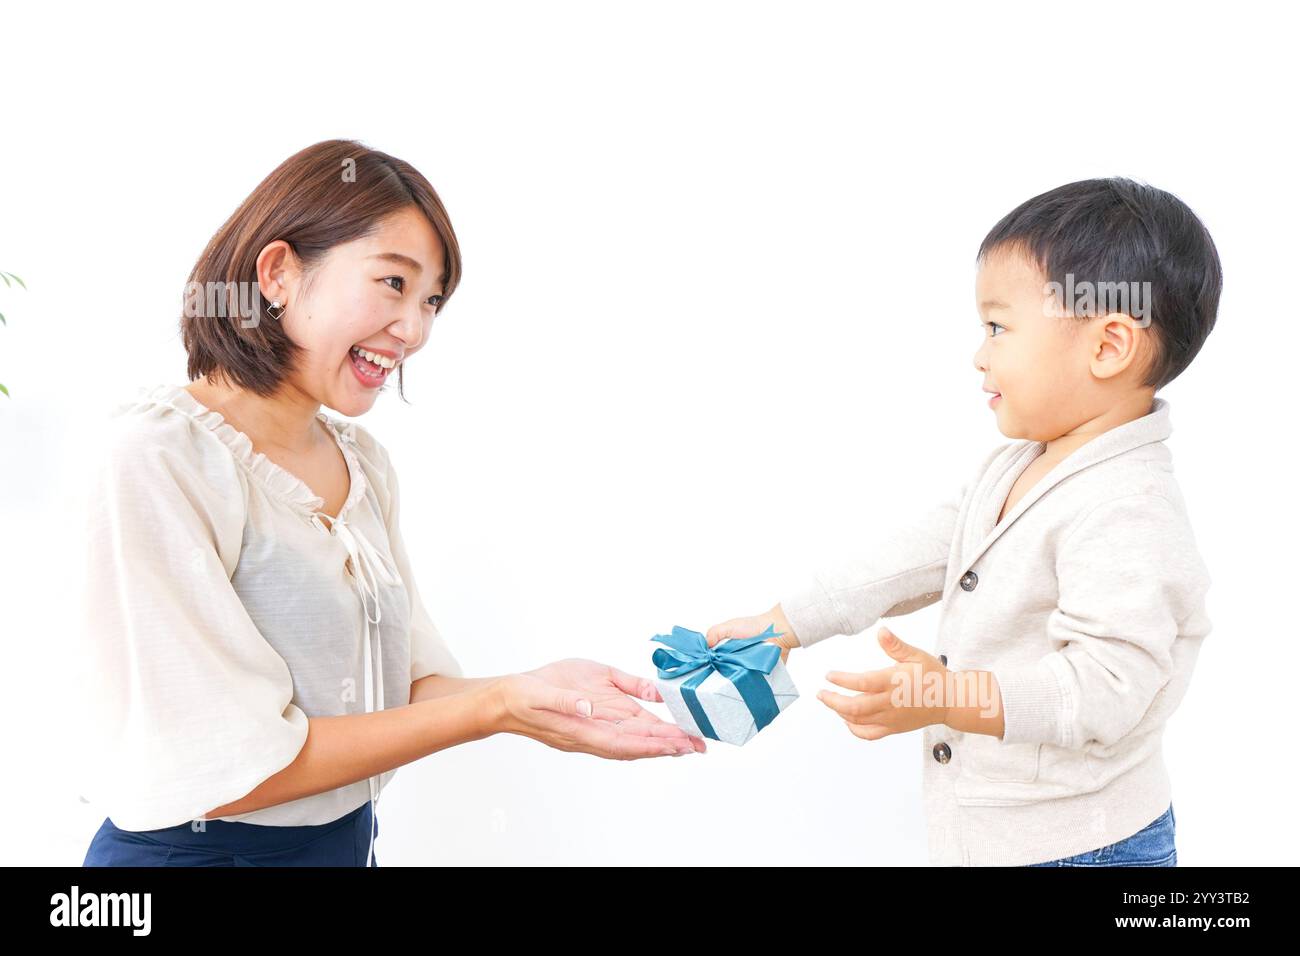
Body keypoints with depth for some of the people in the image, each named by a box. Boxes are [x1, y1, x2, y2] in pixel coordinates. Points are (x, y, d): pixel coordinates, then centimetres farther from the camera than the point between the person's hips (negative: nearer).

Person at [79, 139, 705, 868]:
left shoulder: (367, 463, 2)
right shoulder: (160, 455, -20)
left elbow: (408, 682, 1)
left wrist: (544, 692, -17)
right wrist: (496, 707, -24)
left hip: (352, 836, 7)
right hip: (196, 846, -6)